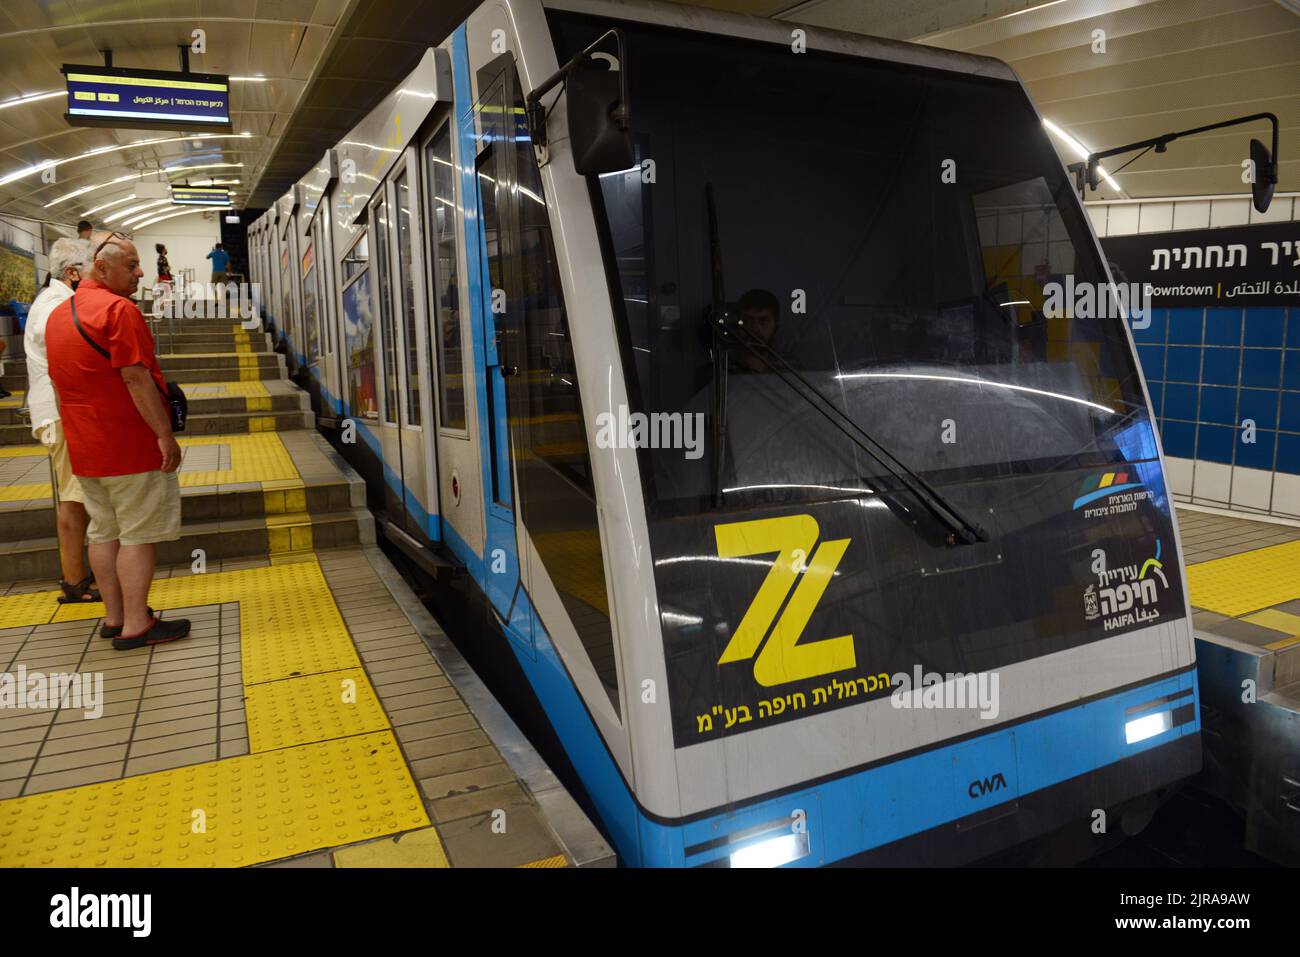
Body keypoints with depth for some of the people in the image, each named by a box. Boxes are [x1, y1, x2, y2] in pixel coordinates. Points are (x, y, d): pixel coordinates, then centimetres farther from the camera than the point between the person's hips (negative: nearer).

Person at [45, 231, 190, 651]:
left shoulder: (57, 315, 15)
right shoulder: (119, 309, -14)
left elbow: (58, 384, 18)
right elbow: (136, 379, -20)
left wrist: (76, 438, 23)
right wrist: (165, 434, -18)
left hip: (84, 450, 9)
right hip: (131, 447, -8)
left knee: (103, 532, 14)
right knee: (137, 535, -3)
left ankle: (114, 616, 22)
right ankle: (136, 625, 0)